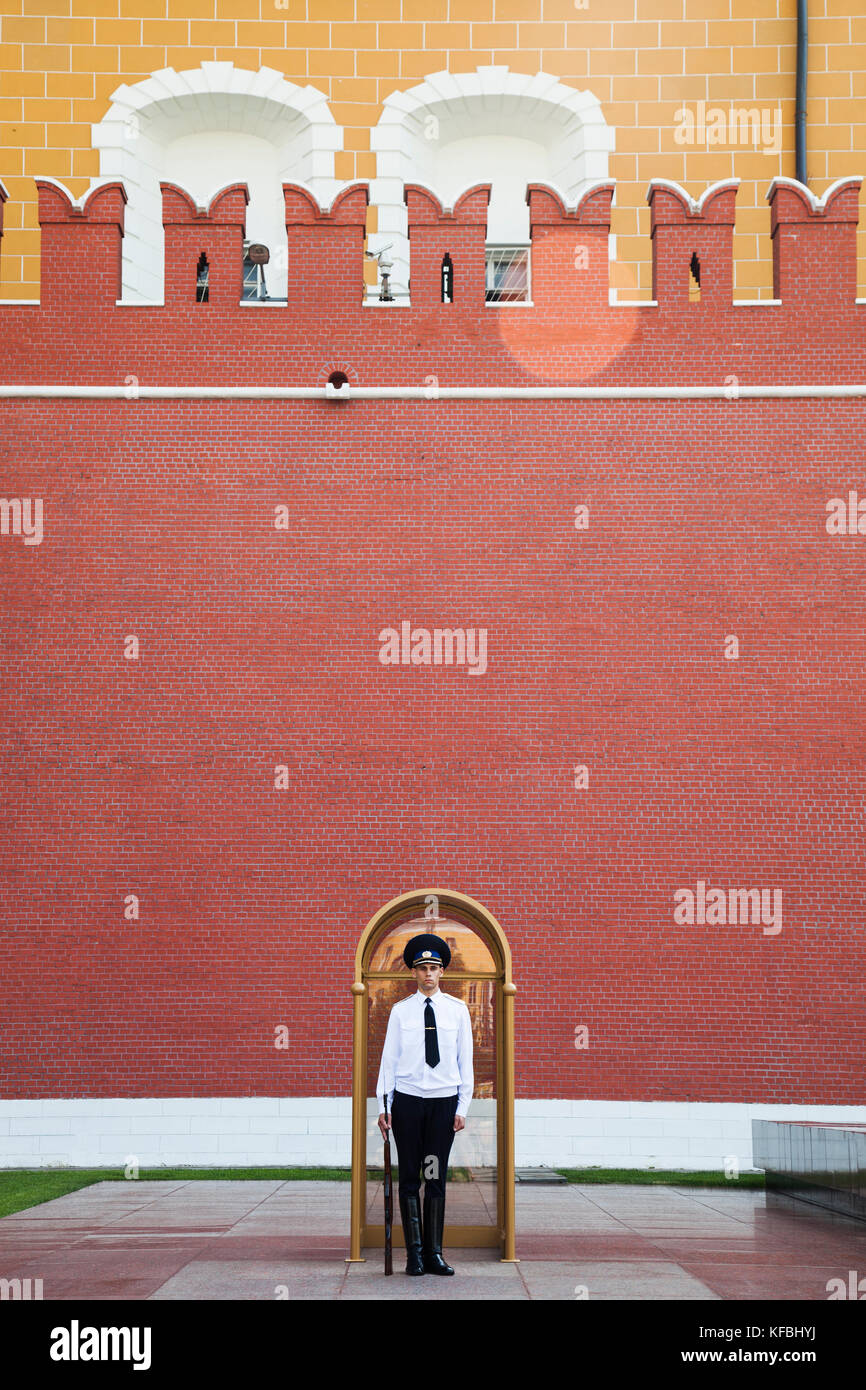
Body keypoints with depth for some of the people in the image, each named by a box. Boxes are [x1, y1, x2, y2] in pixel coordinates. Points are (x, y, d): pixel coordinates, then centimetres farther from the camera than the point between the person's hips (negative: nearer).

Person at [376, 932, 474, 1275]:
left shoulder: (457, 1010, 6)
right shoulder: (401, 1011, 5)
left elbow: (466, 1062, 7)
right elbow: (389, 1059, 5)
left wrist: (462, 1107, 1)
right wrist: (384, 1106, 0)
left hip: (444, 1100, 0)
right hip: (407, 1100, 0)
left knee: (436, 1177, 1)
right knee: (410, 1177, 0)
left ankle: (434, 1253, 6)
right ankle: (414, 1253, 3)